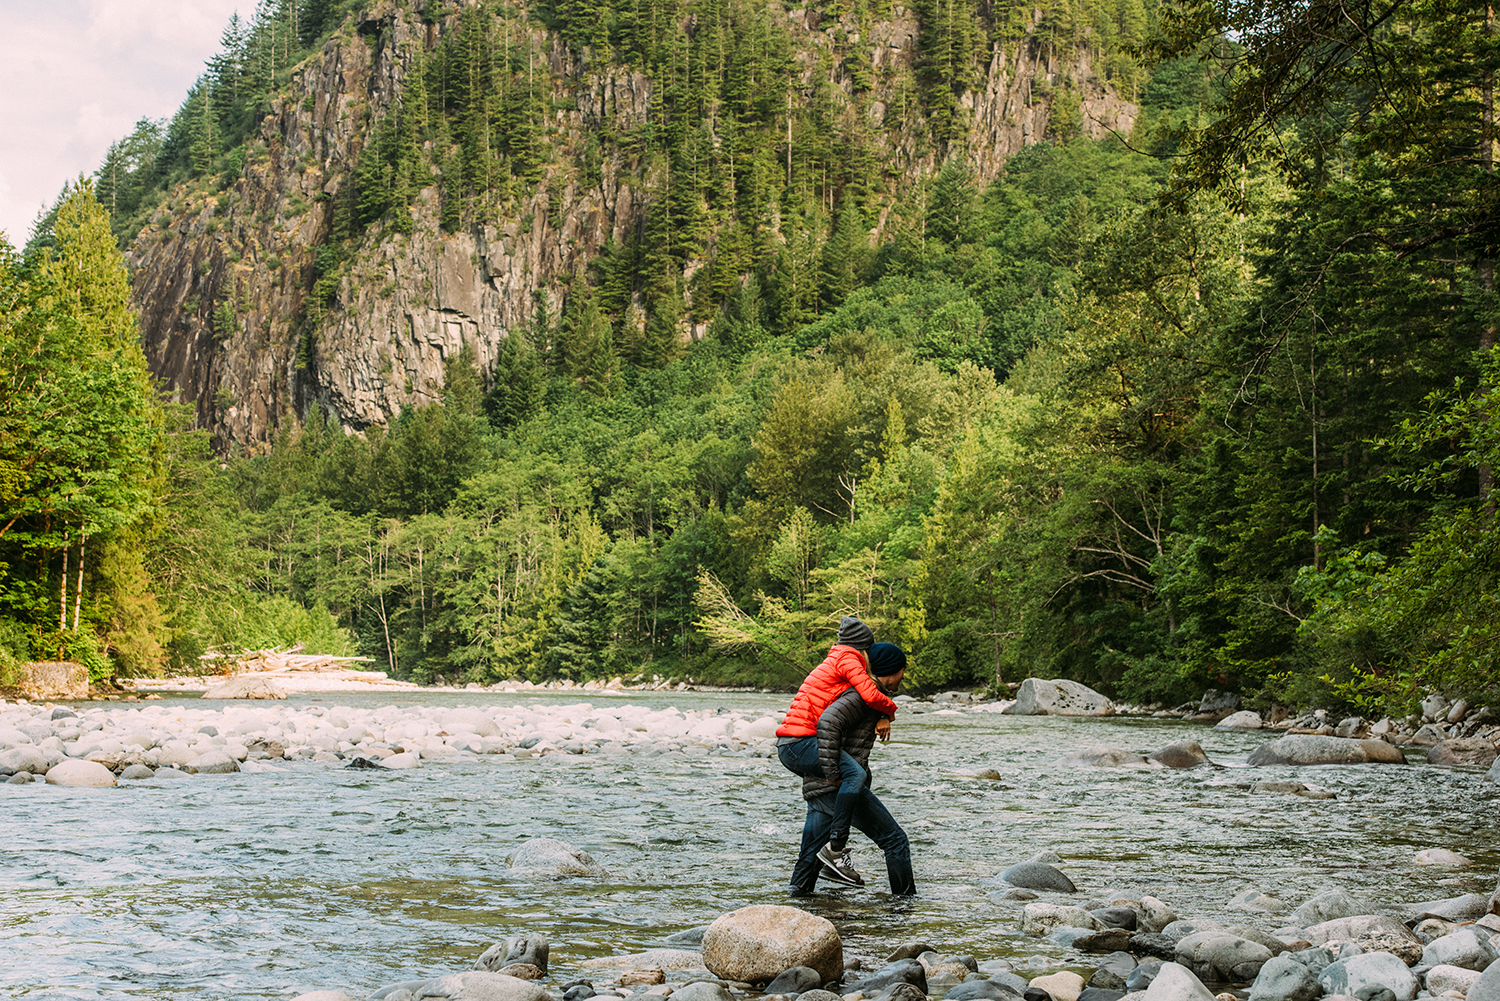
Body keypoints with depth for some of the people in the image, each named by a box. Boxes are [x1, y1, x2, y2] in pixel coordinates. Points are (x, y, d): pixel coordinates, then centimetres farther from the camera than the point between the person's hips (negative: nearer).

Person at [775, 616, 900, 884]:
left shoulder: (835, 660, 25)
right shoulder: (847, 659, -3)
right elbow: (871, 696, -17)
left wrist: (884, 718, 14)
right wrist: (891, 709, 3)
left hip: (789, 747, 10)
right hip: (799, 741, -10)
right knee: (855, 774, -26)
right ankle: (834, 848, -28)